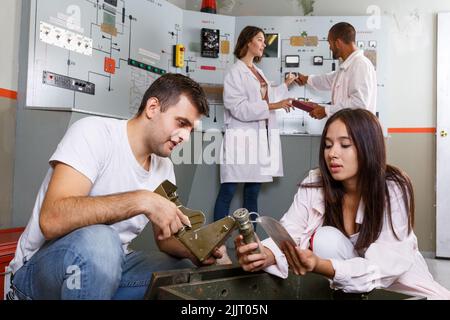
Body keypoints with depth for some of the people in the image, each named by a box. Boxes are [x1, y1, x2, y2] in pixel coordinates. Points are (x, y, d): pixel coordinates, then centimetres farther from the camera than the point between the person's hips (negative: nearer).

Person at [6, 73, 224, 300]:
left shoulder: (164, 165, 2)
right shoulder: (94, 132, -19)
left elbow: (165, 238, 5)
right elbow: (51, 221, -32)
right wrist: (142, 200, -36)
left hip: (112, 265, 6)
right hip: (43, 265, -5)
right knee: (99, 241, -37)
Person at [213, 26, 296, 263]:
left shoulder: (258, 72, 20)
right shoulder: (235, 72, -5)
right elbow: (239, 108, -16)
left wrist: (285, 86, 37)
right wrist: (272, 106, -18)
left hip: (261, 138, 8)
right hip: (242, 138, -8)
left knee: (252, 192, 10)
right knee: (228, 191, -4)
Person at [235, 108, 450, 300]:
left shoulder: (393, 190, -22)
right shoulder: (314, 185, -13)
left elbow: (382, 269, -29)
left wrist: (320, 266, -47)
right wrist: (265, 255, -46)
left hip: (400, 284, -2)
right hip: (349, 287, 2)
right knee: (325, 237, -24)